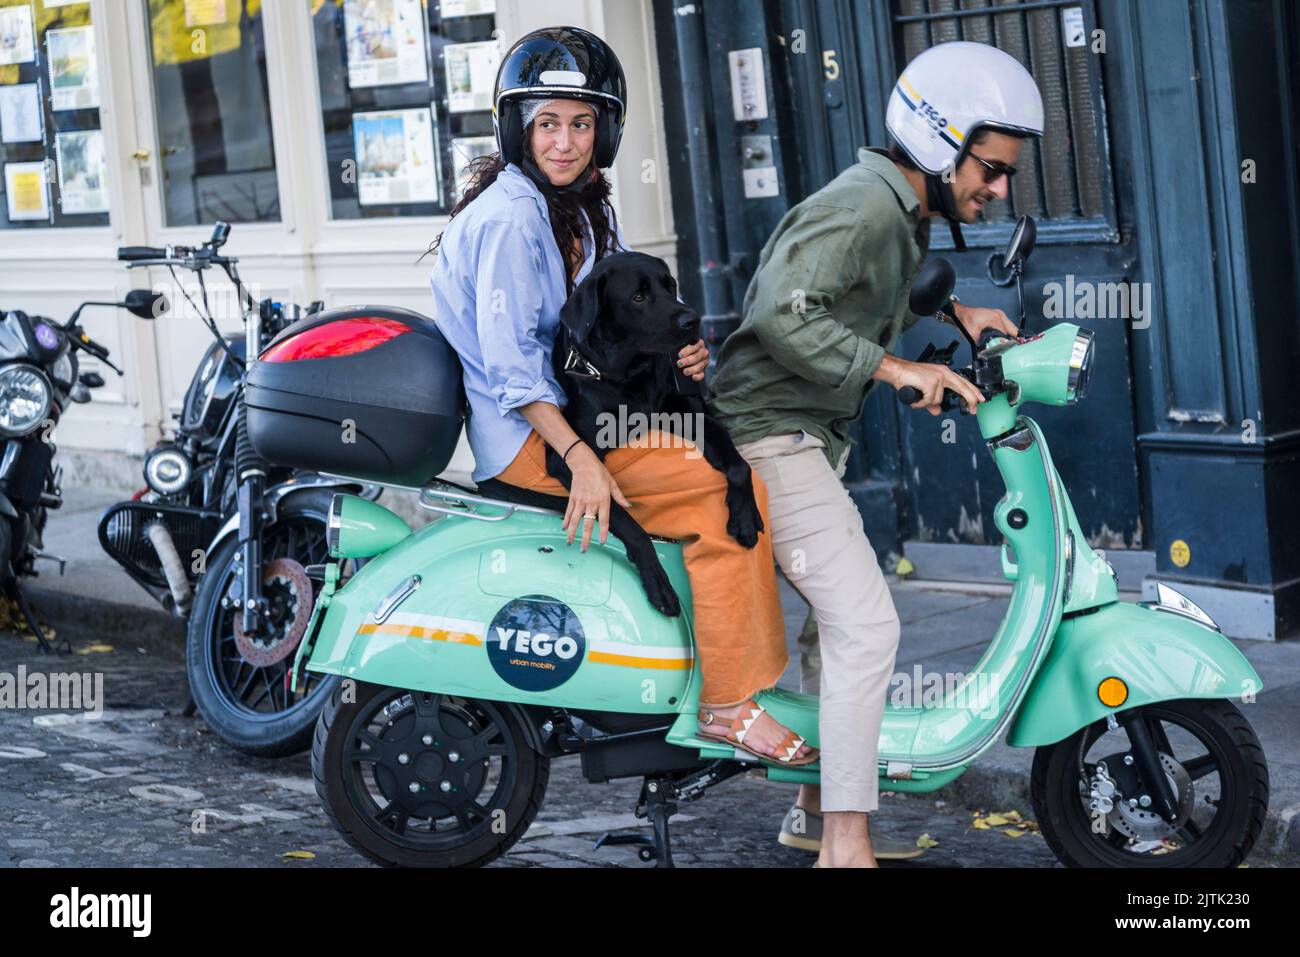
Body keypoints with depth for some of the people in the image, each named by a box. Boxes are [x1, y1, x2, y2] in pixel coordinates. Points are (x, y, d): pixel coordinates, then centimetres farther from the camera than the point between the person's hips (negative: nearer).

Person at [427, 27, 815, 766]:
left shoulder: (588, 210, 14)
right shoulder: (510, 215, -14)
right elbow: (507, 360, -20)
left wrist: (672, 353, -3)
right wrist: (579, 457, -28)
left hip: (581, 416, 9)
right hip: (527, 437, -9)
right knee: (738, 484, -19)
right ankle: (730, 703, -18)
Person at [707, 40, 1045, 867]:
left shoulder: (905, 216, 13)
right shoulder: (863, 208, -19)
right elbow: (784, 314, -30)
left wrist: (952, 315, 17)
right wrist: (896, 369, -28)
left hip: (810, 439, 11)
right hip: (772, 436, -11)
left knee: (842, 616, 19)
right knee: (867, 626, -16)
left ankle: (817, 811, 32)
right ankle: (845, 845, -14)